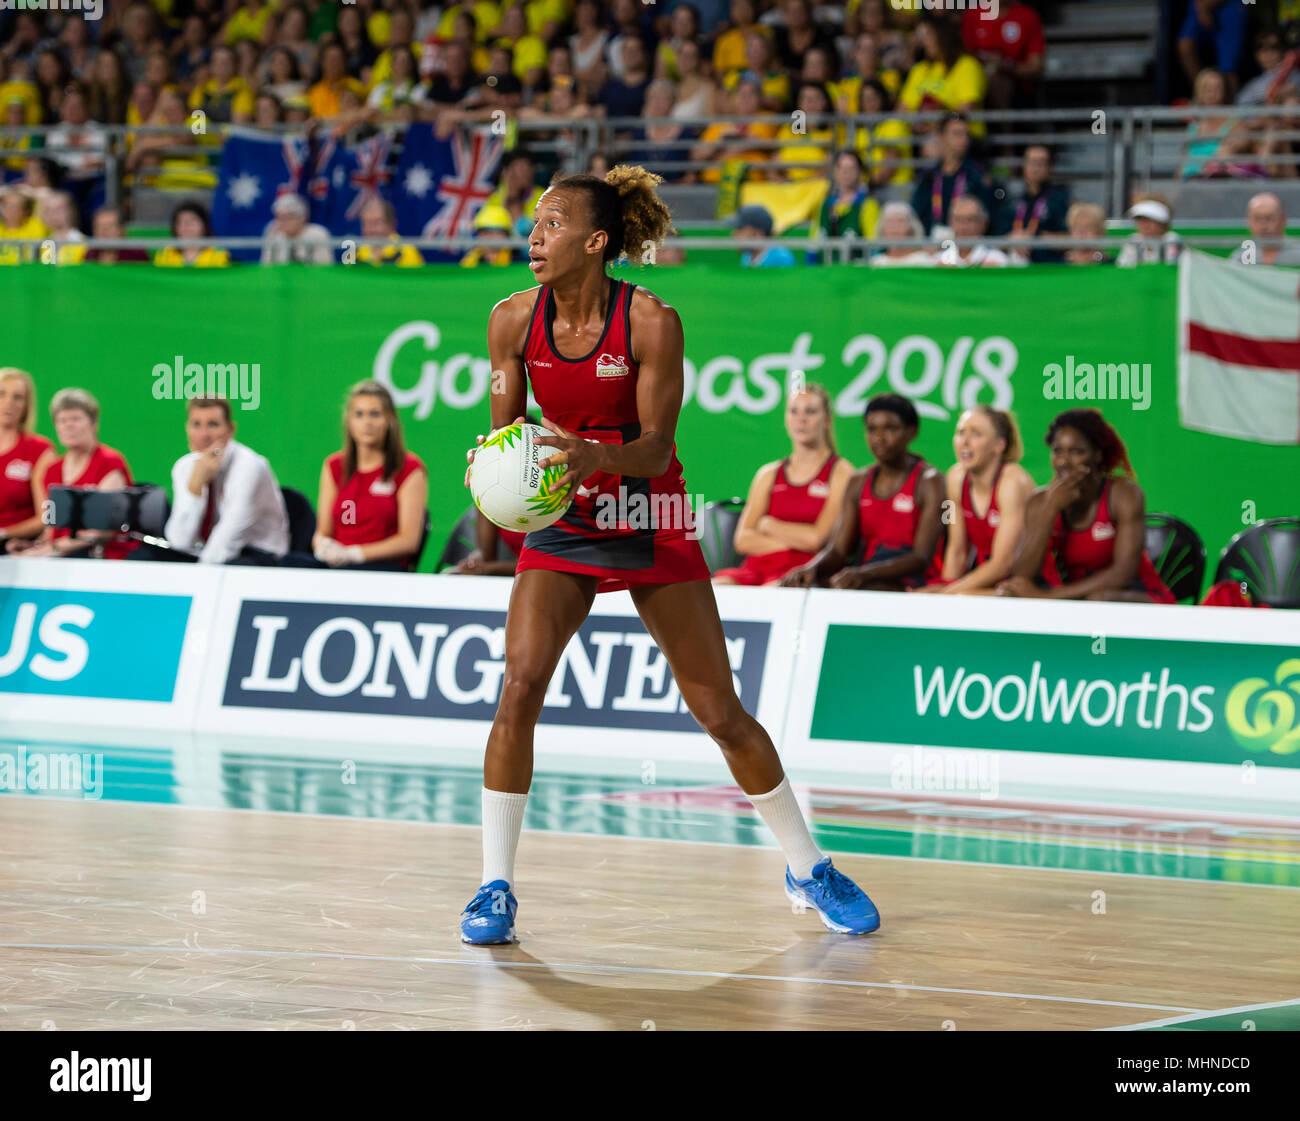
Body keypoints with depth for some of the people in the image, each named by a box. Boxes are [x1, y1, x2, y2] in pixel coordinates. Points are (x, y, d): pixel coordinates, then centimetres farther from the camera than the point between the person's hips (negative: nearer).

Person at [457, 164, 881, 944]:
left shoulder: (652, 322, -19)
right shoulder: (514, 320, -9)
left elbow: (656, 444, -18)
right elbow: (506, 429, 0)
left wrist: (594, 457, -38)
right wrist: (493, 464, -23)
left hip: (650, 523, -2)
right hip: (561, 528, 2)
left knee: (722, 712, 1)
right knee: (519, 688, -17)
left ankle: (808, 868, 19)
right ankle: (496, 886, -8)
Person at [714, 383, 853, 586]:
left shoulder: (840, 472, 6)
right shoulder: (769, 474, 21)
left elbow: (818, 537, -6)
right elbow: (743, 540, 10)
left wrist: (768, 524, 8)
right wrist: (798, 540, -1)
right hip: (758, 568, 5)